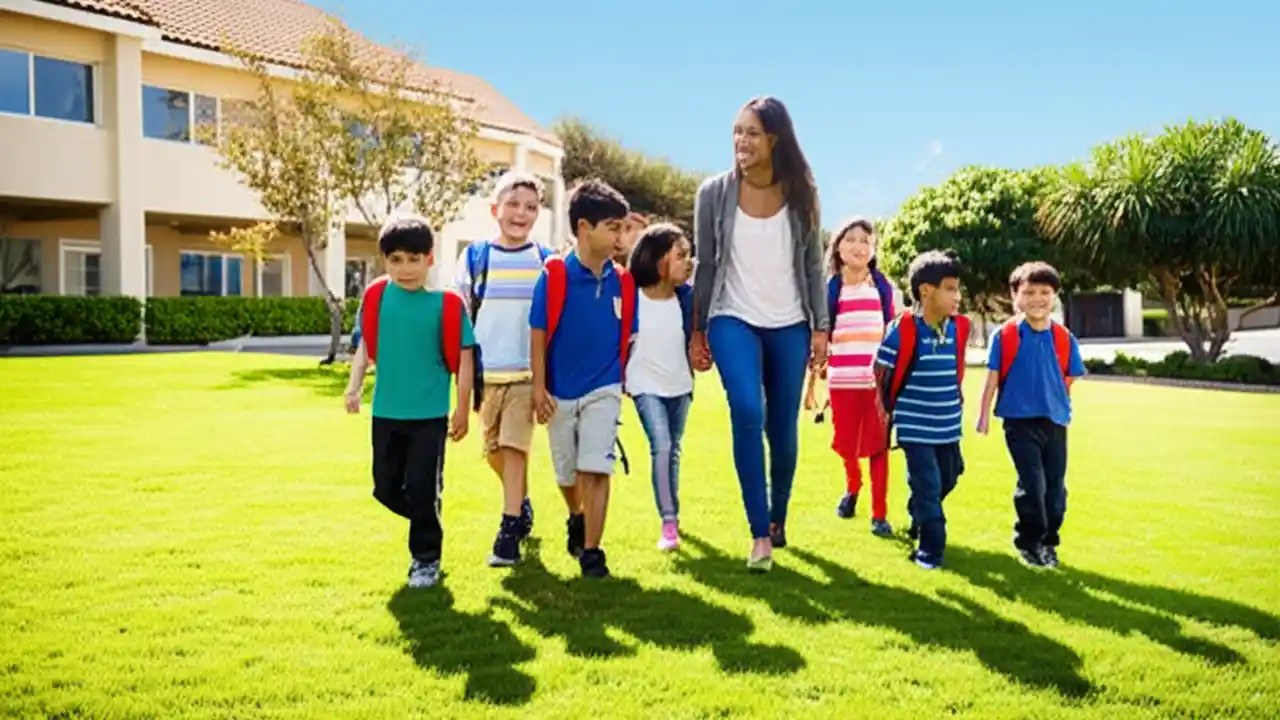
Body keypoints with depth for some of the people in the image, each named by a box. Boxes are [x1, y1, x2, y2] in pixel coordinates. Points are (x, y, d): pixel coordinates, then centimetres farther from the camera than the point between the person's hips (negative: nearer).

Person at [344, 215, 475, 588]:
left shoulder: (446, 302, -11)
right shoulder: (376, 297, -1)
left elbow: (464, 356, -5)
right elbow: (366, 344, 9)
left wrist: (463, 408, -3)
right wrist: (354, 386, -2)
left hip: (430, 414, -4)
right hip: (386, 412, 4)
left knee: (422, 488, -2)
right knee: (386, 488, 12)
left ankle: (426, 559, 17)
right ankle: (427, 522, 38)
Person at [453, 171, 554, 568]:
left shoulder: (546, 262, 2)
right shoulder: (475, 256, 3)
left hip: (527, 372, -2)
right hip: (485, 373, 2)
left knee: (513, 446, -10)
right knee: (494, 451, 11)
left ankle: (509, 530, -4)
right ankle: (522, 505, 36)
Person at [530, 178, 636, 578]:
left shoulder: (622, 283, -4)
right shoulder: (554, 275, -12)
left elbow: (628, 336, 6)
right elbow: (538, 334, -9)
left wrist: (626, 382, 7)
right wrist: (539, 388, -11)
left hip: (603, 390, 0)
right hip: (560, 392, 0)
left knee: (595, 469, -9)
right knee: (566, 473, 16)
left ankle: (591, 550, 0)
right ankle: (577, 519, 45)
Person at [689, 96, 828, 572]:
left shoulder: (800, 194, 0)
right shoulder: (715, 192, -3)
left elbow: (813, 267, 5)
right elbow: (705, 265, 3)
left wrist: (821, 327, 1)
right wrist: (696, 332, 4)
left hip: (789, 326, 2)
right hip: (733, 320, -2)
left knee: (783, 428, 6)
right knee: (747, 412, -23)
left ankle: (778, 519, 29)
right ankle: (760, 532, -16)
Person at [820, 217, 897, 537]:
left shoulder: (883, 286, 4)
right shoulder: (828, 289, 4)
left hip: (878, 380, -1)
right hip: (842, 380, 1)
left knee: (877, 445, 1)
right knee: (845, 443, 8)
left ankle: (879, 514, 8)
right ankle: (852, 487, 38)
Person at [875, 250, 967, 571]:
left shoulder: (960, 328, -2)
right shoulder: (902, 329, -18)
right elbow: (880, 371, -8)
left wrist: (952, 402, 13)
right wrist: (895, 404, 1)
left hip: (949, 425, 6)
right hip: (915, 427, -6)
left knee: (946, 481, 20)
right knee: (928, 487, -4)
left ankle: (919, 519, 46)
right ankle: (931, 548, 8)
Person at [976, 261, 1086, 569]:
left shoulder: (1064, 338, 1)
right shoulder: (1005, 335, -7)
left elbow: (1068, 380, 10)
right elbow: (992, 377, -3)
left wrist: (1060, 406, 4)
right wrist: (984, 414, -3)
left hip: (1055, 422, 4)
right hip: (1020, 421, -4)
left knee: (1056, 486, 9)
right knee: (1032, 484, -7)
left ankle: (1048, 541, 25)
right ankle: (1029, 541, 11)